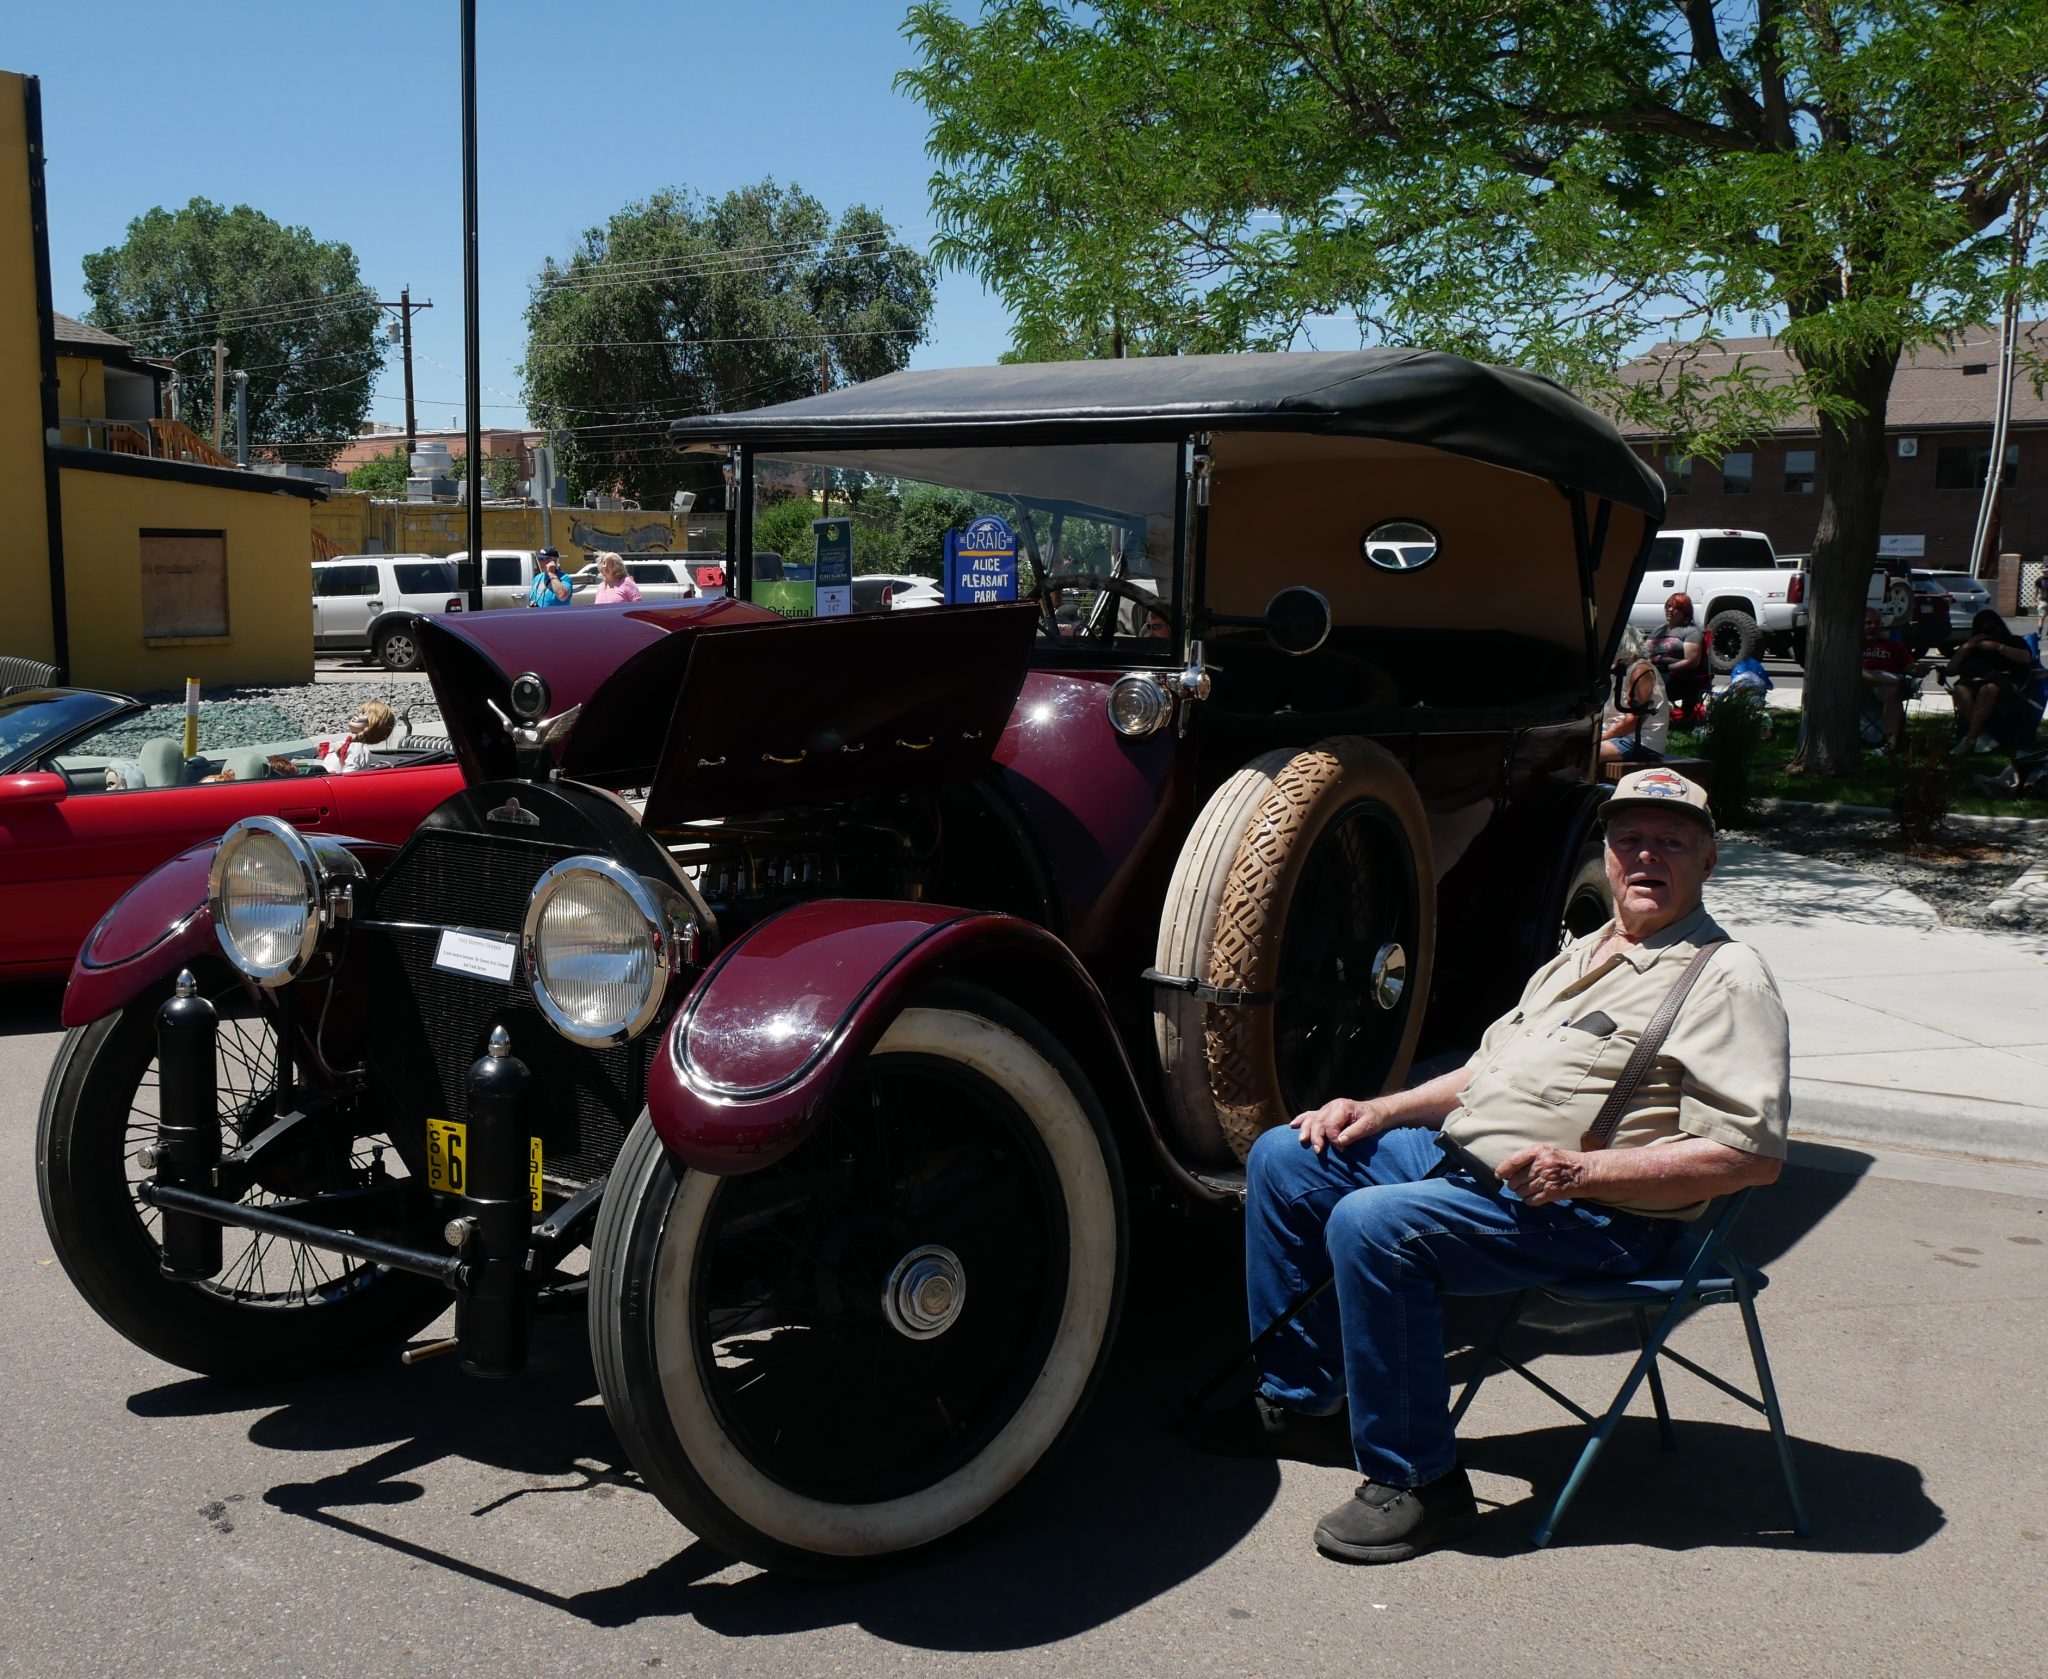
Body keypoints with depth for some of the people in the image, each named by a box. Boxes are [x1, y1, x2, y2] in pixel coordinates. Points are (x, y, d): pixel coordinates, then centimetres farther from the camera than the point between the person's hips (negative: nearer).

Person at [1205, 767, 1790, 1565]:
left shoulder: (1726, 978, -8)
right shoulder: (1582, 954, 20)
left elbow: (1753, 1155, -18)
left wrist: (1581, 1171, -22)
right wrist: (1380, 1110, 11)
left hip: (1593, 1216, -9)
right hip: (1465, 1160, 10)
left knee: (1372, 1224, -30)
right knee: (1284, 1157, 6)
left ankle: (1416, 1482, -17)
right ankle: (1295, 1400, 16)